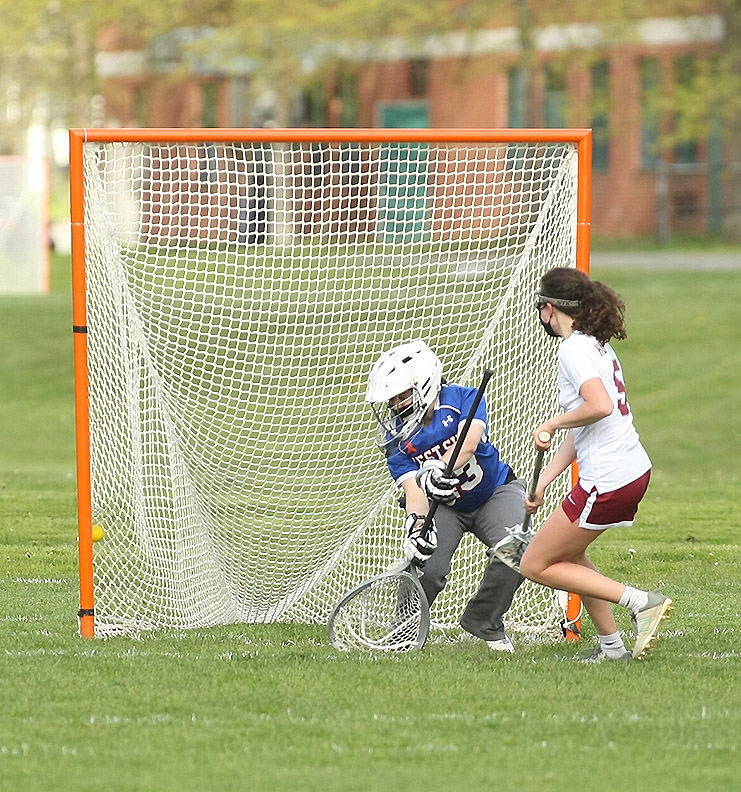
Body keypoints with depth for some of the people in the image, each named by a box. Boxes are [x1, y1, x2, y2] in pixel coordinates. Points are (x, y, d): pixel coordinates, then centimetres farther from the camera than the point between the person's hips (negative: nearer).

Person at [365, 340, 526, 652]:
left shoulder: (463, 399, -18)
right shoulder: (397, 439, -14)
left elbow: (469, 442, -37)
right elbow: (414, 489, -26)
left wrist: (439, 471, -56)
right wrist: (415, 524, -48)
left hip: (495, 492, -1)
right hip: (443, 507, 1)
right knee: (426, 568, -25)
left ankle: (483, 621, -2)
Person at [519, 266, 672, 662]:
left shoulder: (574, 350, -14)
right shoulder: (598, 345, 16)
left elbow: (600, 407, -31)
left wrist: (552, 423, -15)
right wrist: (543, 481, 14)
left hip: (608, 483, -10)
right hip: (634, 470, 10)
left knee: (536, 565, 1)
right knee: (565, 552, 24)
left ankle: (640, 601, -7)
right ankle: (612, 644, 23)